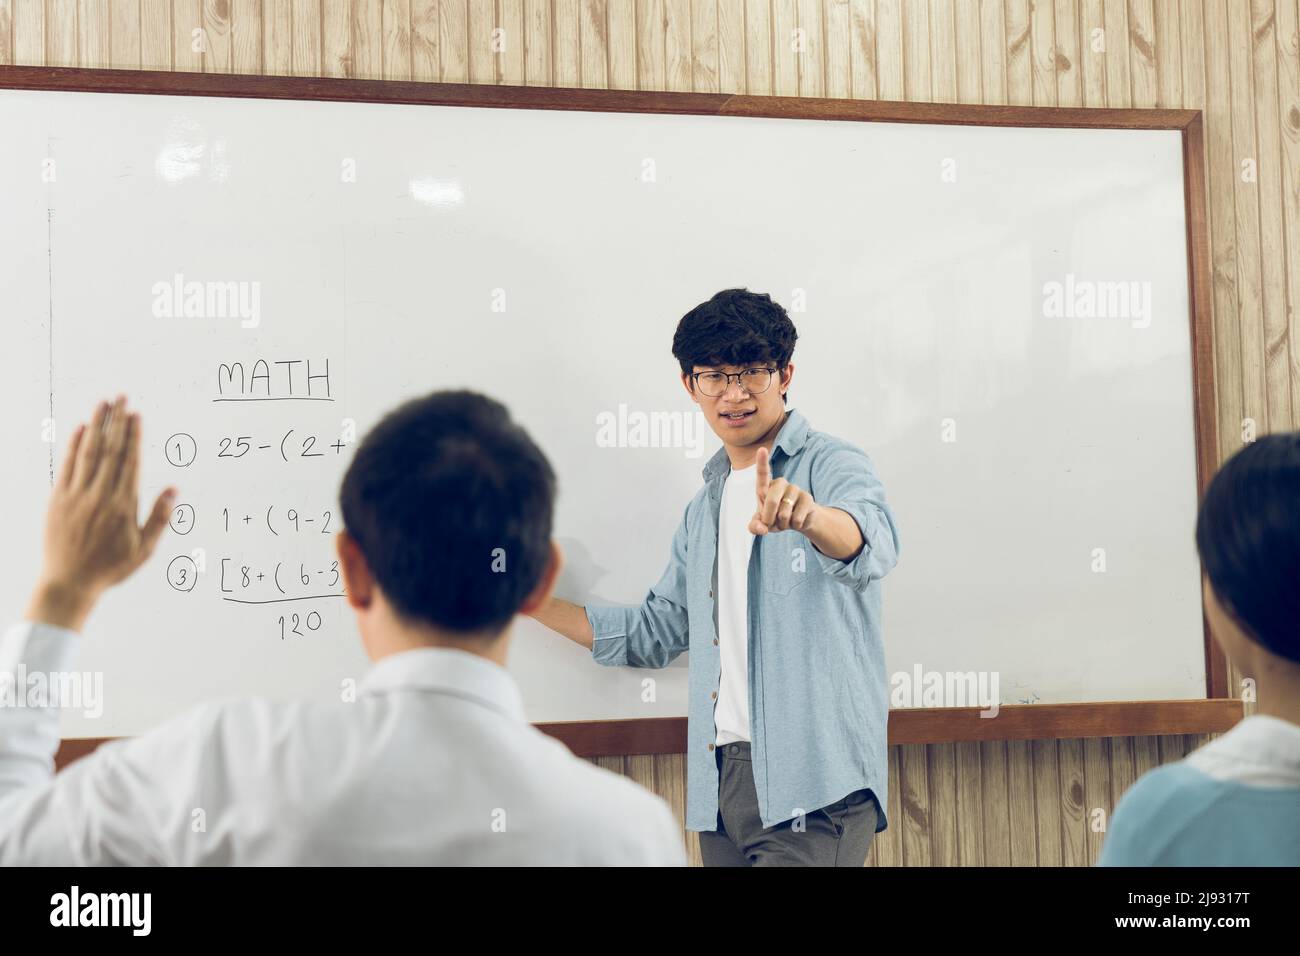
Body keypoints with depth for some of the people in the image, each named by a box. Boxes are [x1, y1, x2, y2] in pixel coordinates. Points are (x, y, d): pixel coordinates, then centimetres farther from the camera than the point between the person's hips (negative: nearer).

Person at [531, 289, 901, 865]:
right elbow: (658, 630, 25)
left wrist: (808, 515, -48)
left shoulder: (831, 465, -2)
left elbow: (871, 541, -25)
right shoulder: (705, 507, 20)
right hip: (720, 780, 7)